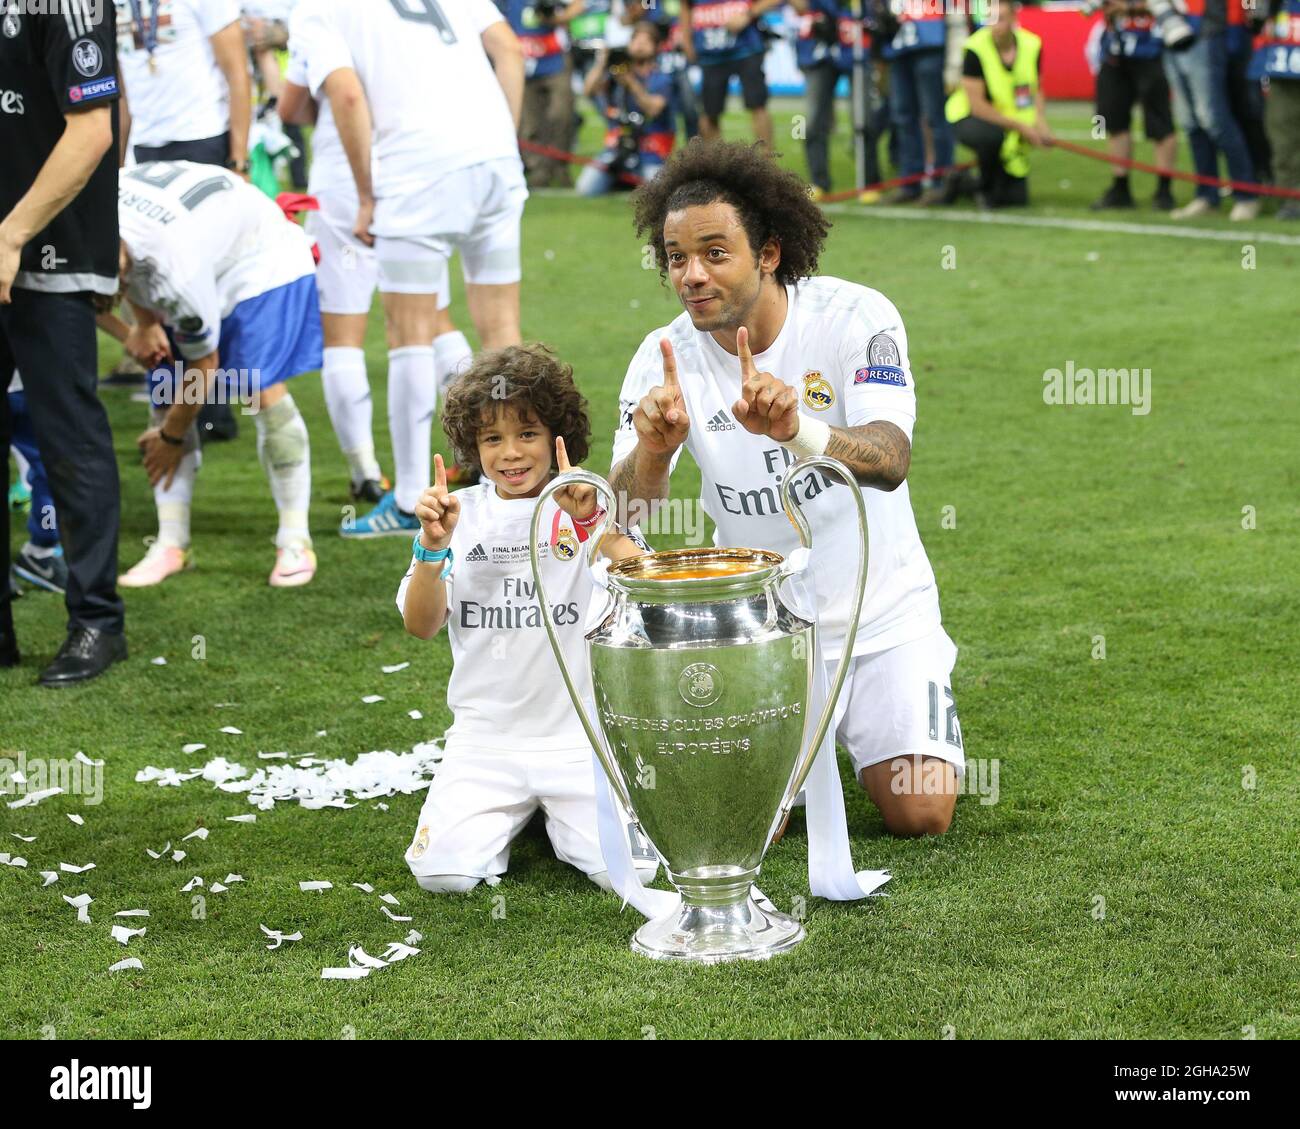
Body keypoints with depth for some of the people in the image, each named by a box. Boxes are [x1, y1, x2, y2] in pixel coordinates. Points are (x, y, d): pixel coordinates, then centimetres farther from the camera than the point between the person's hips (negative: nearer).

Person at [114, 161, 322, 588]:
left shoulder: (176, 274, -41)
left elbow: (204, 365, -25)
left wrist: (172, 437, -10)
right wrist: (144, 324, -8)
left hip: (264, 261, -8)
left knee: (261, 388, -22)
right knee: (165, 390, -2)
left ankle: (295, 544, -12)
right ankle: (171, 545, 2)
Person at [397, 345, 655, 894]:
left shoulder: (589, 505, -1)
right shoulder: (461, 513, 5)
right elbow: (420, 625, 0)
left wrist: (591, 524, -34)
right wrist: (432, 546, -17)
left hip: (582, 732, -1)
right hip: (486, 737, 1)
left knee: (627, 869, -18)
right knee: (442, 871, -17)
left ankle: (563, 816, 16)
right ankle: (508, 817, 17)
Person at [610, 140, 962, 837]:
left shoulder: (854, 317, -17)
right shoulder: (664, 360, -10)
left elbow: (891, 461, -32)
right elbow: (627, 517, -19)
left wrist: (796, 429, -54)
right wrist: (653, 449, -43)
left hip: (880, 615, -2)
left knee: (920, 814, -11)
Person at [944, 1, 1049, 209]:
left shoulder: (1032, 45, -8)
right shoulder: (976, 49, -23)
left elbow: (1036, 90, 8)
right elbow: (977, 105, -23)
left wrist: (1041, 124, -11)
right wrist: (1021, 127, -25)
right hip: (970, 120, -5)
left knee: (1017, 198, -3)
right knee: (992, 135, -41)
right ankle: (986, 190, -11)